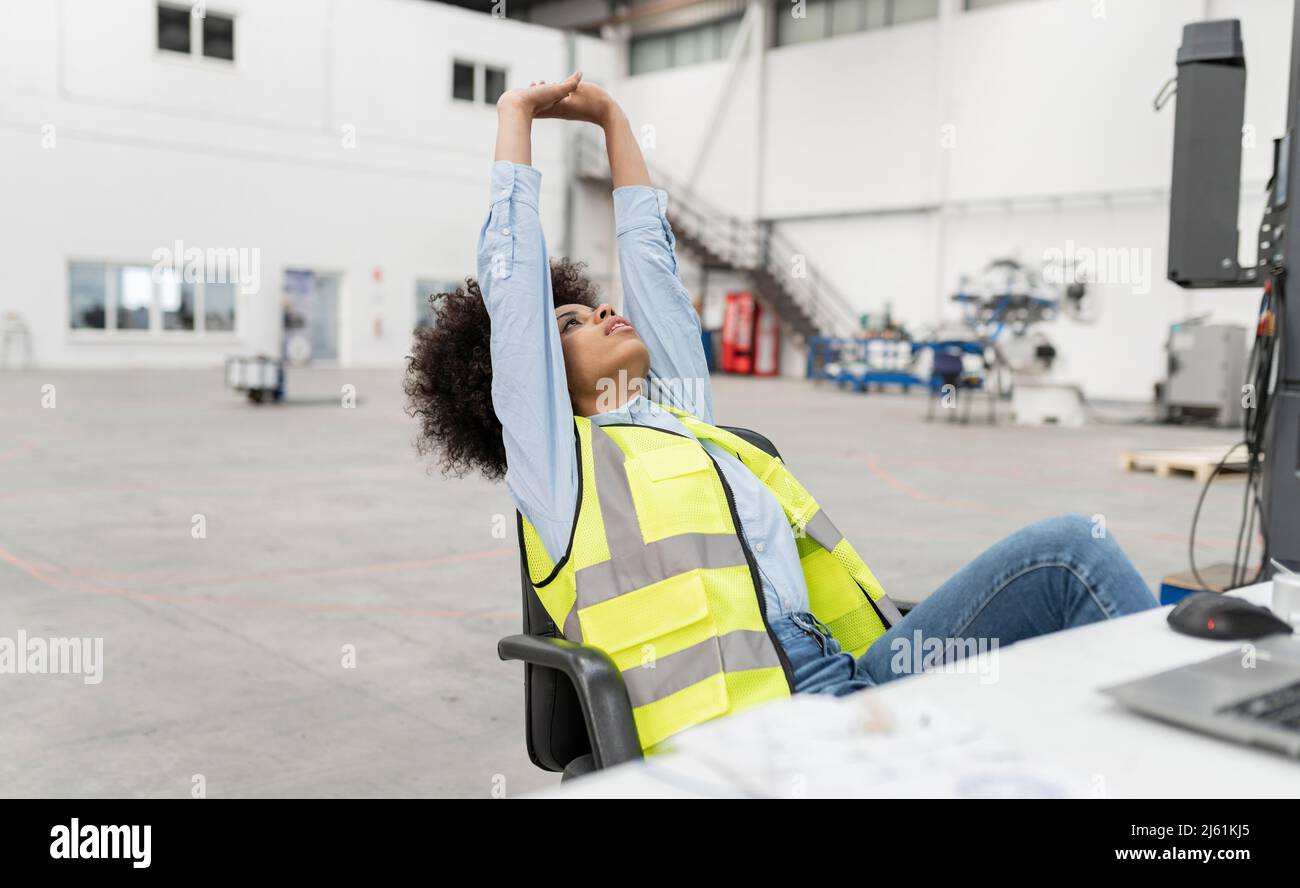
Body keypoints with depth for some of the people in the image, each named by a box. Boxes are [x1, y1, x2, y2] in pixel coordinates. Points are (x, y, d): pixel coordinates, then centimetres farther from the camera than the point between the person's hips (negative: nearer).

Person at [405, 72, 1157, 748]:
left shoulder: (685, 416, 27)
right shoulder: (555, 456, 10)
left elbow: (652, 257, 33)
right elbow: (512, 272, 7)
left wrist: (613, 119, 40)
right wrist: (516, 115, 20)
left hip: (852, 677, 8)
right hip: (745, 723, -8)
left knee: (1067, 550, -12)